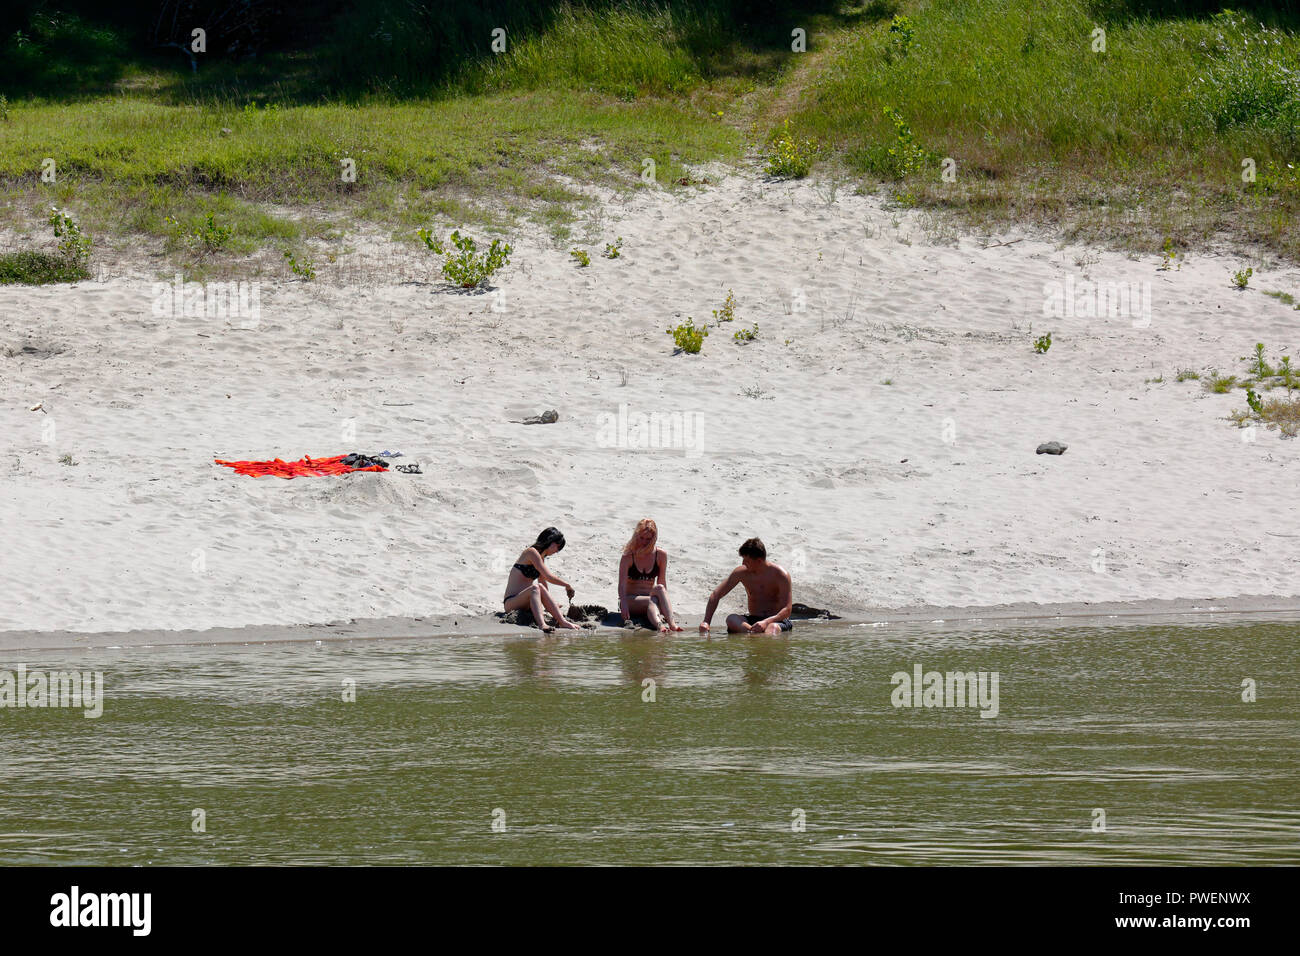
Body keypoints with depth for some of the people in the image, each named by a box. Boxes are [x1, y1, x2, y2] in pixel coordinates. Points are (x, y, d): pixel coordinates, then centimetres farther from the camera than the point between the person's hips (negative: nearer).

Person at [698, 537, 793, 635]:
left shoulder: (779, 574, -10)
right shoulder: (741, 573, 1)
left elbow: (787, 610, -14)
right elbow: (716, 595, 5)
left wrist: (766, 622, -32)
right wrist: (706, 621, -9)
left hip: (778, 620, -4)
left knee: (773, 627, -41)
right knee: (731, 619, -30)